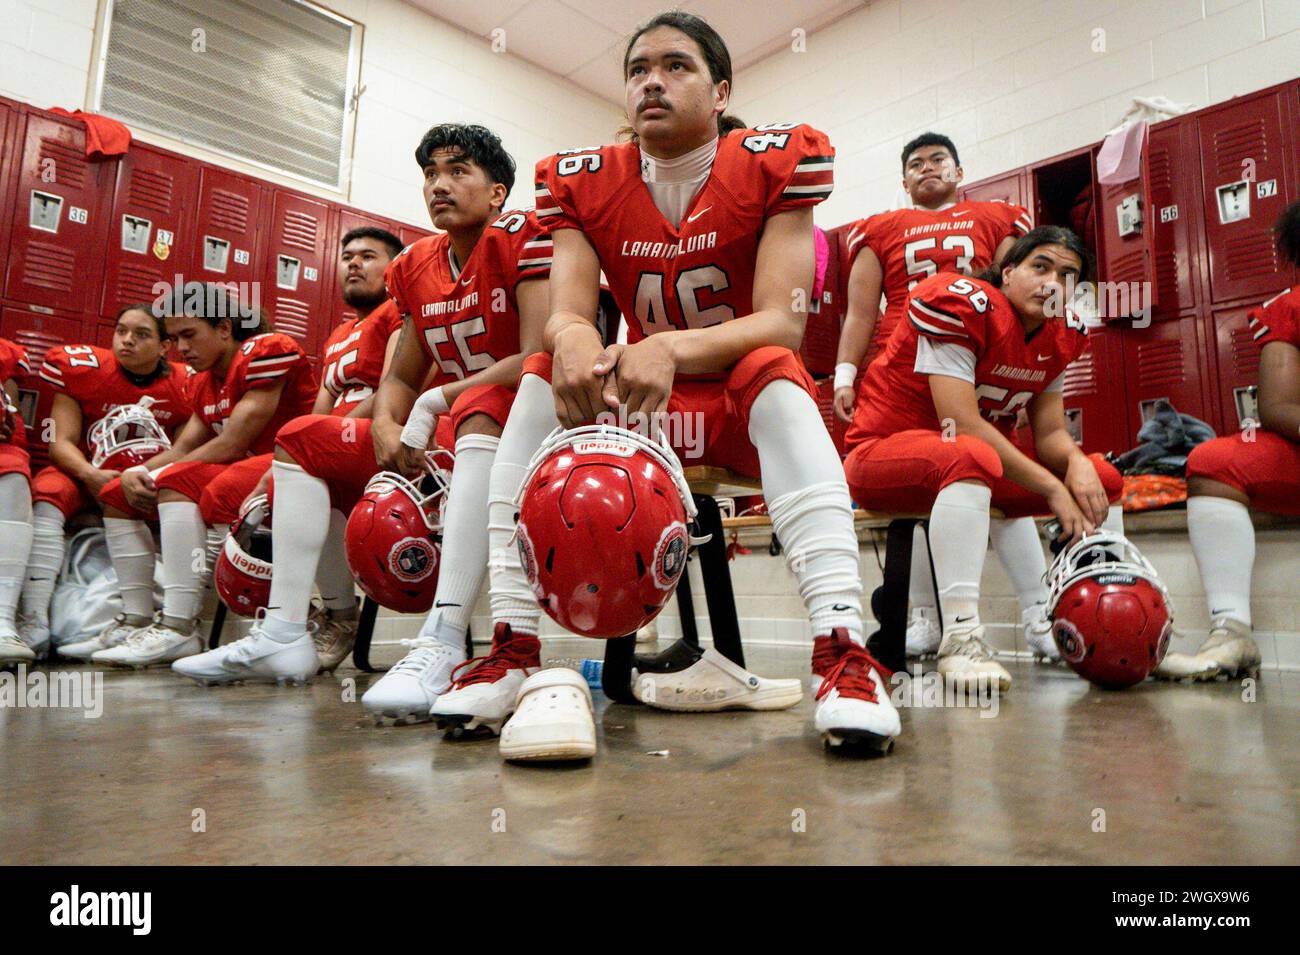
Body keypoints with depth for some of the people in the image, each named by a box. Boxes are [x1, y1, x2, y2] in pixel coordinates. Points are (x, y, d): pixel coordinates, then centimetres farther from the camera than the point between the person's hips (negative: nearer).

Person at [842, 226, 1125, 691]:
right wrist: (1051, 487, -22)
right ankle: (960, 636, -40)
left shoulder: (1063, 335, 6)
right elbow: (962, 422, -25)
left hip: (972, 466, 8)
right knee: (971, 456, -39)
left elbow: (1050, 431, 5)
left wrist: (1077, 462, -19)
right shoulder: (960, 303, -18)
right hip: (882, 452, -8)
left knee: (1103, 479, 5)